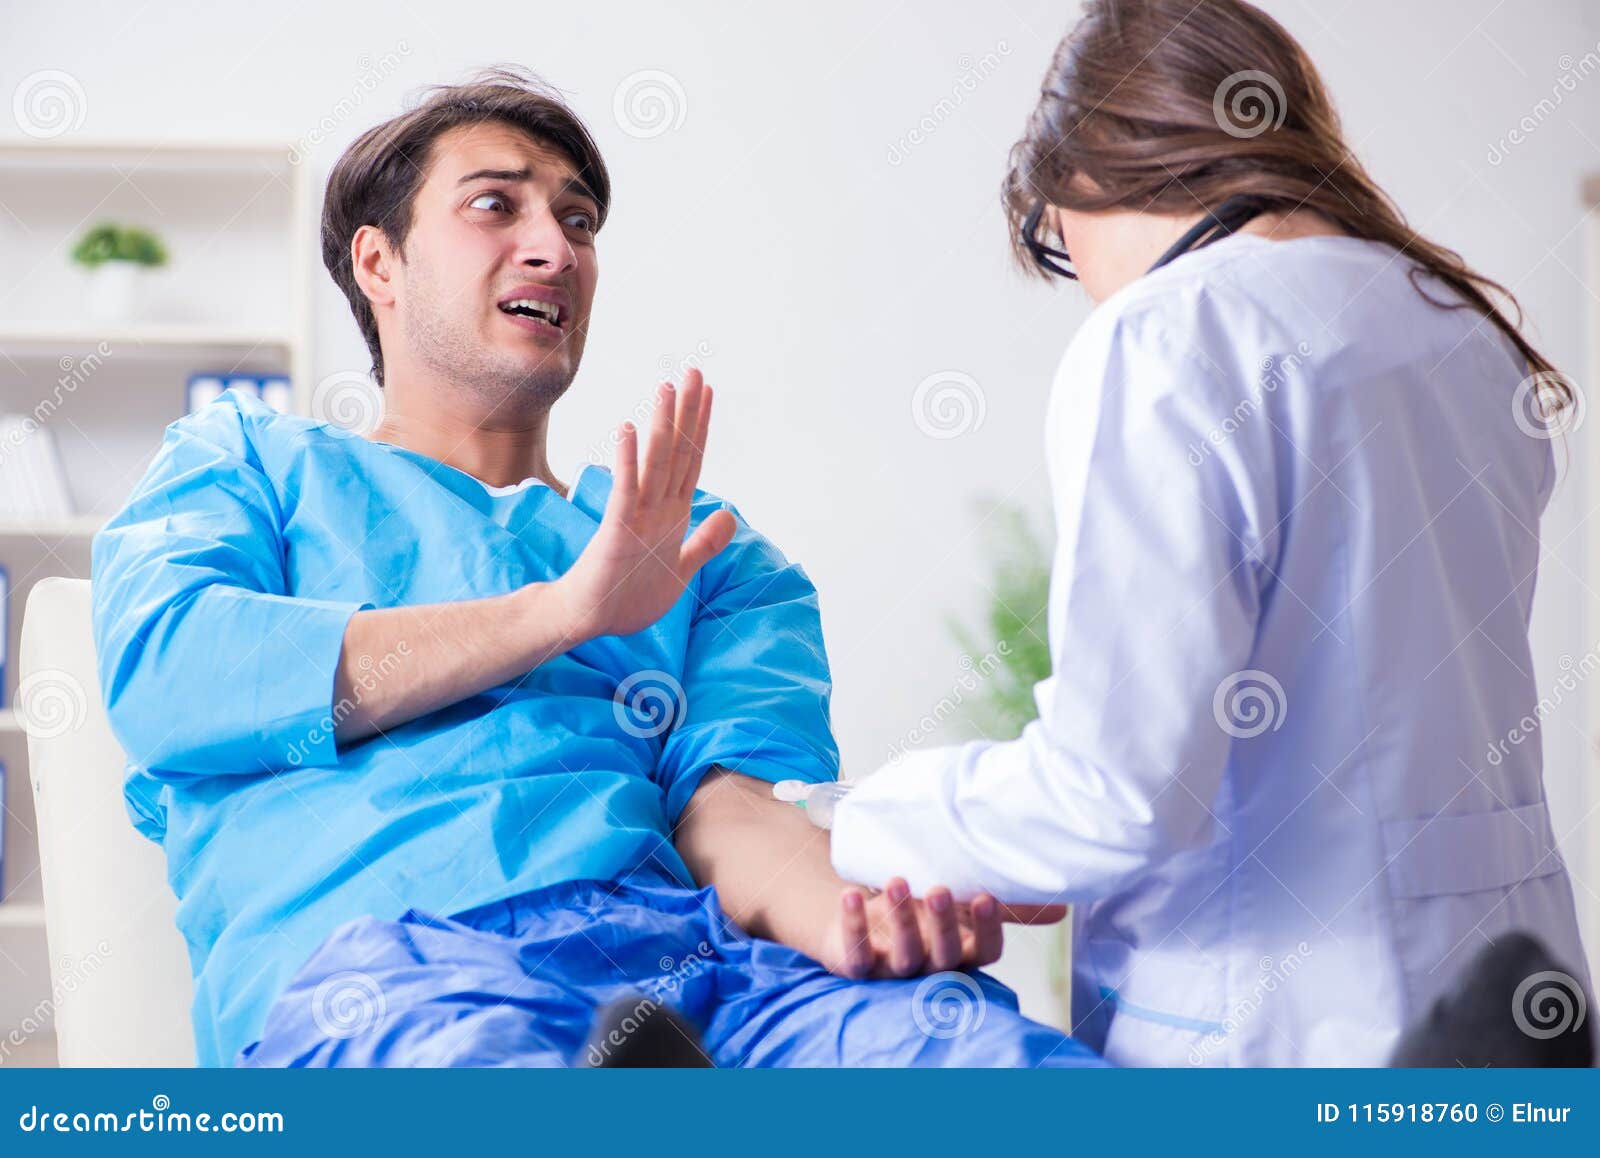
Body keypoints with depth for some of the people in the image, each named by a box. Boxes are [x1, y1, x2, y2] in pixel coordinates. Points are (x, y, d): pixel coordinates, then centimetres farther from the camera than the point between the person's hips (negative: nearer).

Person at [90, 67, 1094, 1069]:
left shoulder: (705, 551, 29)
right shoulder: (245, 459, 23)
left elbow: (734, 800, 11)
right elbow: (162, 676, 1)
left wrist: (847, 910, -15)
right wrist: (567, 609, -4)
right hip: (379, 949, -2)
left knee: (1040, 1074, -30)